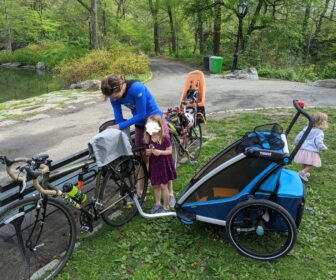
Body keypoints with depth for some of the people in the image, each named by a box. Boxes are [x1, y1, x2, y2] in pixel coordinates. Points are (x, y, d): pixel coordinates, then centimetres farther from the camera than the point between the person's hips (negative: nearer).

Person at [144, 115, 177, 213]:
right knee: (155, 185, 17)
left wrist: (160, 152, -29)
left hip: (164, 164, -5)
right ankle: (157, 203, 36)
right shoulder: (147, 139, -4)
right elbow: (147, 152, 7)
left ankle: (166, 207, 21)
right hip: (154, 164, 5)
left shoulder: (164, 138, -19)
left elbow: (170, 151, -14)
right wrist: (148, 152, -16)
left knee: (163, 186, 5)